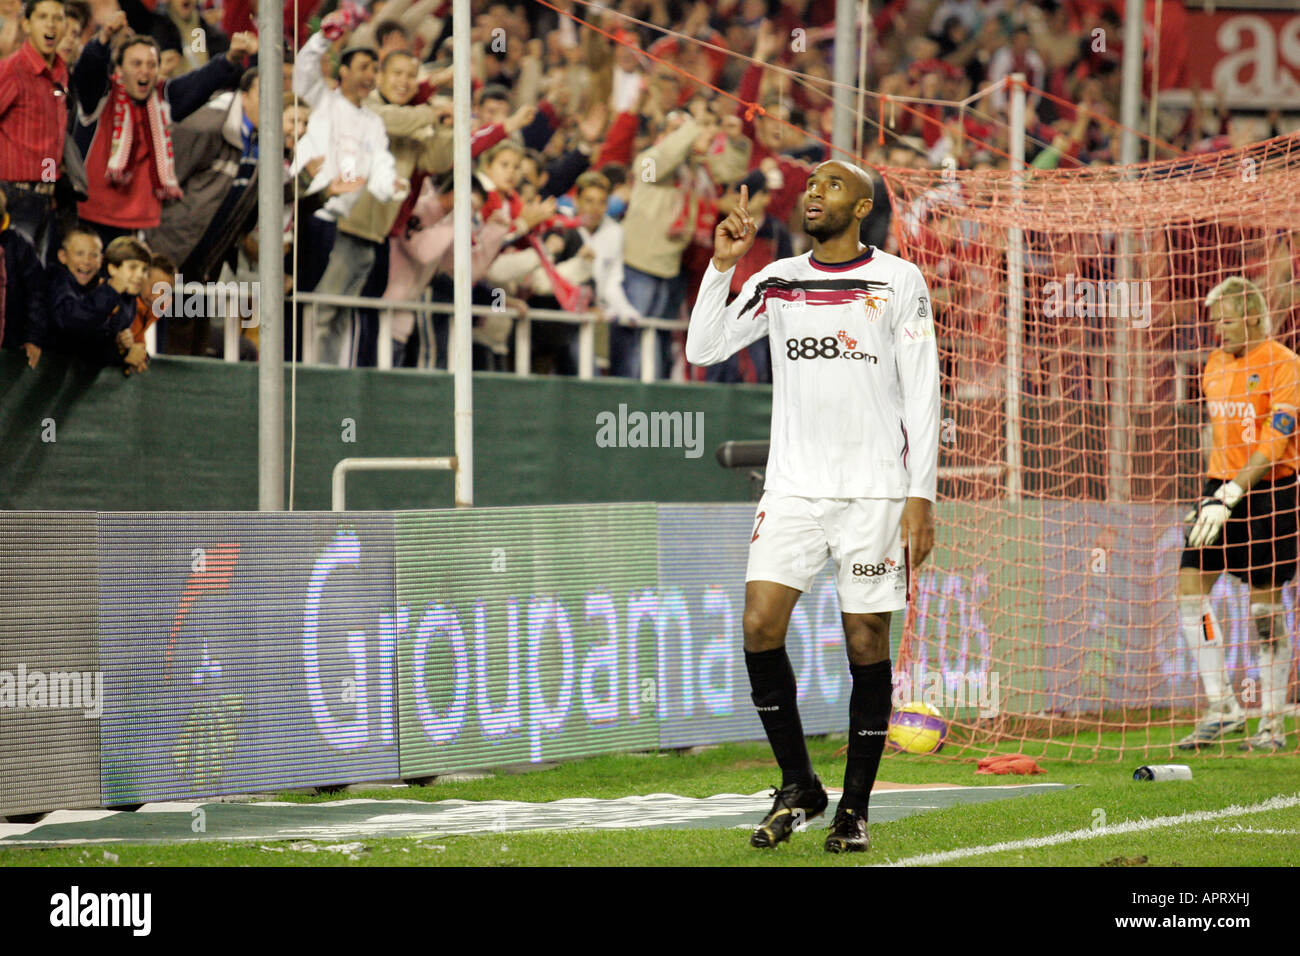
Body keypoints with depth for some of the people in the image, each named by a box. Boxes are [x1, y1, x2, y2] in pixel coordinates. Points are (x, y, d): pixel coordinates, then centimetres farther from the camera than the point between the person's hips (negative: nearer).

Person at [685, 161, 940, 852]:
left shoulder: (899, 281, 1)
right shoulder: (776, 281, 11)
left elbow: (922, 393, 0)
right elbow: (702, 349, 7)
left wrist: (921, 496, -7)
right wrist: (722, 263, -2)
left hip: (875, 490, -2)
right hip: (794, 486, 2)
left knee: (867, 640, -1)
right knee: (759, 625, -11)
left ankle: (855, 808, 8)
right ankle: (798, 787, 4)